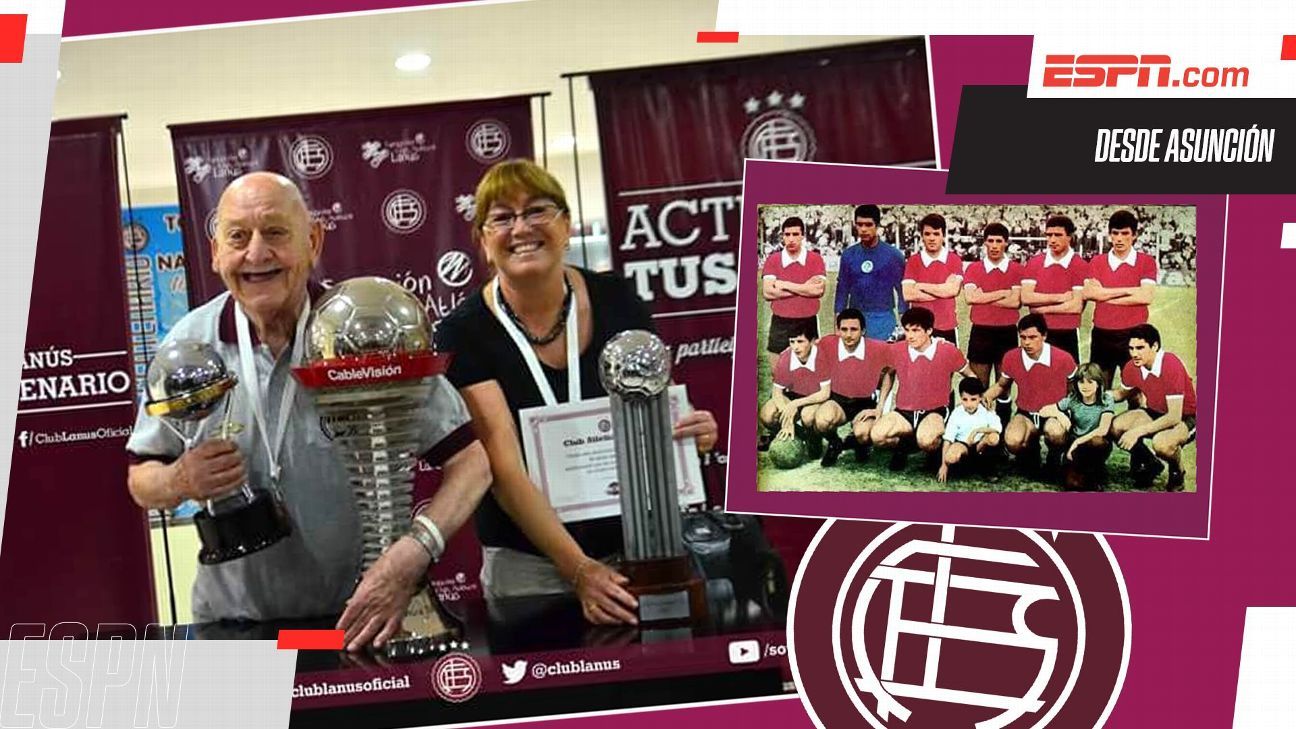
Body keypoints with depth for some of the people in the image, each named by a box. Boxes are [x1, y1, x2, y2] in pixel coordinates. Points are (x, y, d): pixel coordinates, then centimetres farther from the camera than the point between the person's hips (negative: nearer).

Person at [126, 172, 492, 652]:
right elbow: (141, 481, 8)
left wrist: (409, 558, -26)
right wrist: (180, 482, -15)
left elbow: (470, 460, -10)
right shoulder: (188, 344, -3)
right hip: (234, 622, 2)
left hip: (362, 617, -2)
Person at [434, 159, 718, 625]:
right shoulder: (465, 335, -10)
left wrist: (692, 431, -14)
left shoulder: (615, 300, -2)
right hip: (530, 565, -2)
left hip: (639, 546, 2)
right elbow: (504, 467, -17)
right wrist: (579, 570, -27)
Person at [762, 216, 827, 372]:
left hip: (808, 324, -1)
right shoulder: (772, 260, 1)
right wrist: (805, 288, -12)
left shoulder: (815, 259, -1)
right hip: (780, 324, 1)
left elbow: (818, 290, -15)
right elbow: (767, 292, -11)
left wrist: (785, 285, -11)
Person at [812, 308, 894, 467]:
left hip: (865, 404, -1)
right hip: (837, 401, 1)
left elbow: (888, 375, 4)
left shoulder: (879, 349, -14)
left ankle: (859, 444, 11)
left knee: (862, 434, -33)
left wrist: (879, 408, 1)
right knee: (822, 421, -34)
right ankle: (834, 444, 5)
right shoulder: (827, 345, -12)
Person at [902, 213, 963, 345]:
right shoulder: (913, 261, 2)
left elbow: (953, 290, -13)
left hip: (947, 328, 0)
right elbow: (907, 294, -10)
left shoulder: (954, 260, 2)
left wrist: (921, 286, -7)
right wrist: (943, 290, -9)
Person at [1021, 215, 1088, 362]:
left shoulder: (1080, 265, -4)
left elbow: (1076, 306, -12)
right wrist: (1060, 297, -11)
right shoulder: (1034, 262, 5)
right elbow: (1026, 297, -6)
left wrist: (1042, 309, -8)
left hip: (1067, 336, -3)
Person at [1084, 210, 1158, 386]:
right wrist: (1129, 290, -10)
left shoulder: (1146, 262, 2)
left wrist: (1107, 297, -8)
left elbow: (1146, 297, -12)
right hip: (1102, 336, 2)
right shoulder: (1097, 262, 8)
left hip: (1134, 336, -2)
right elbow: (1089, 292, -9)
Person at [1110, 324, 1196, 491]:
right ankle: (1150, 464, 11)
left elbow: (1174, 417, -30)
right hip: (1155, 413, 7)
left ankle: (1176, 471, 0)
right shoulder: (1132, 367, -9)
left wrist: (1138, 431, -32)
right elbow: (1121, 393, 14)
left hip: (1186, 418, -7)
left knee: (1161, 443, -38)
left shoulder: (1171, 366, -29)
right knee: (1115, 427, -16)